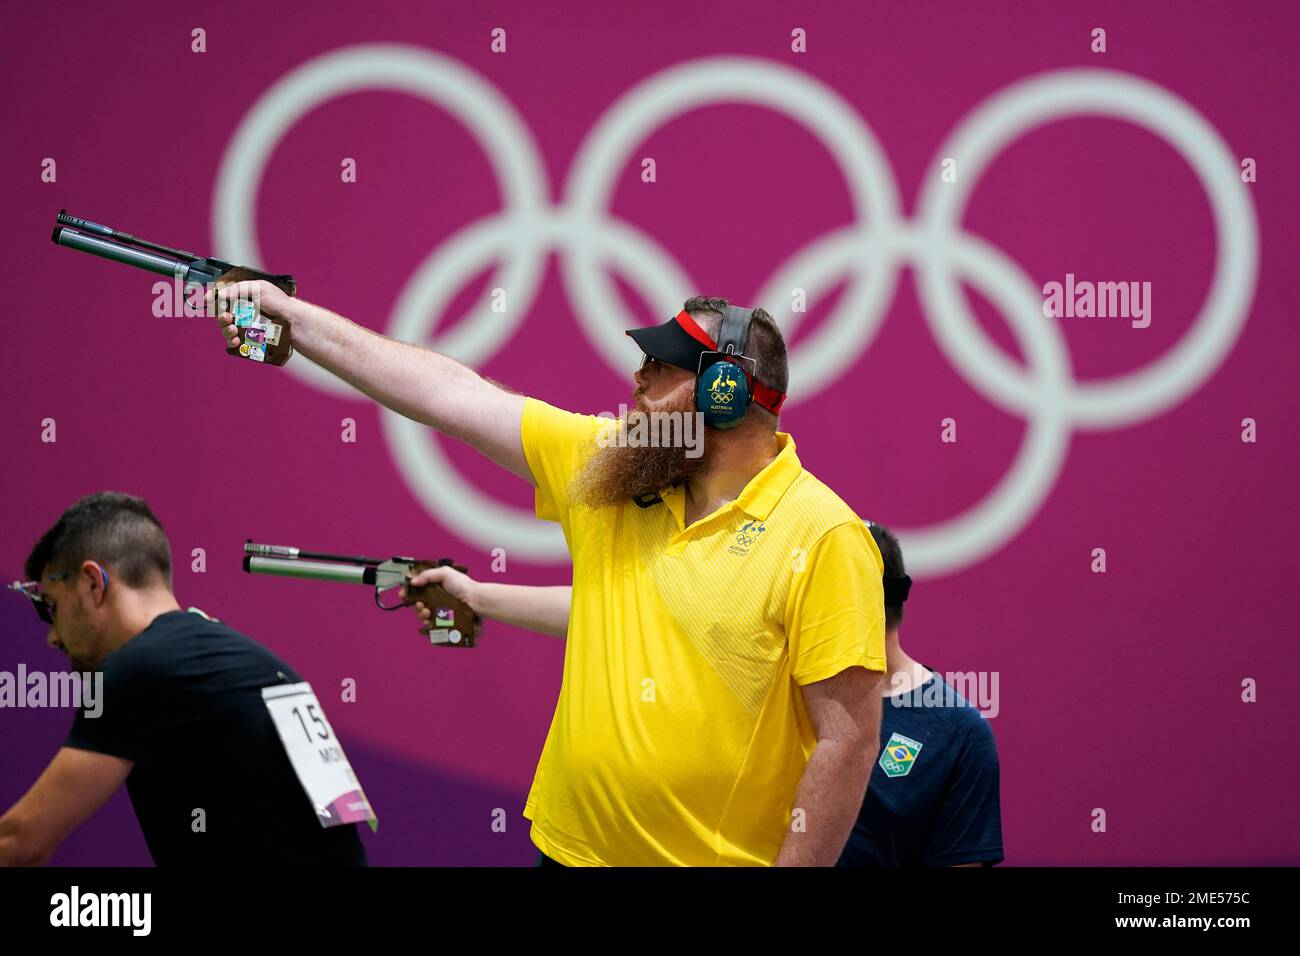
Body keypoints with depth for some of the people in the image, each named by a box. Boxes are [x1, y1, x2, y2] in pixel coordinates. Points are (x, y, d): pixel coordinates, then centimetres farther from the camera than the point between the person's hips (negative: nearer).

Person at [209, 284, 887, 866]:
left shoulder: (823, 538, -13)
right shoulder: (607, 466, 4)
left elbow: (848, 738, -15)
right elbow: (450, 394, 7)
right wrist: (289, 314, 7)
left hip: (722, 857, -5)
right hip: (576, 849, 6)